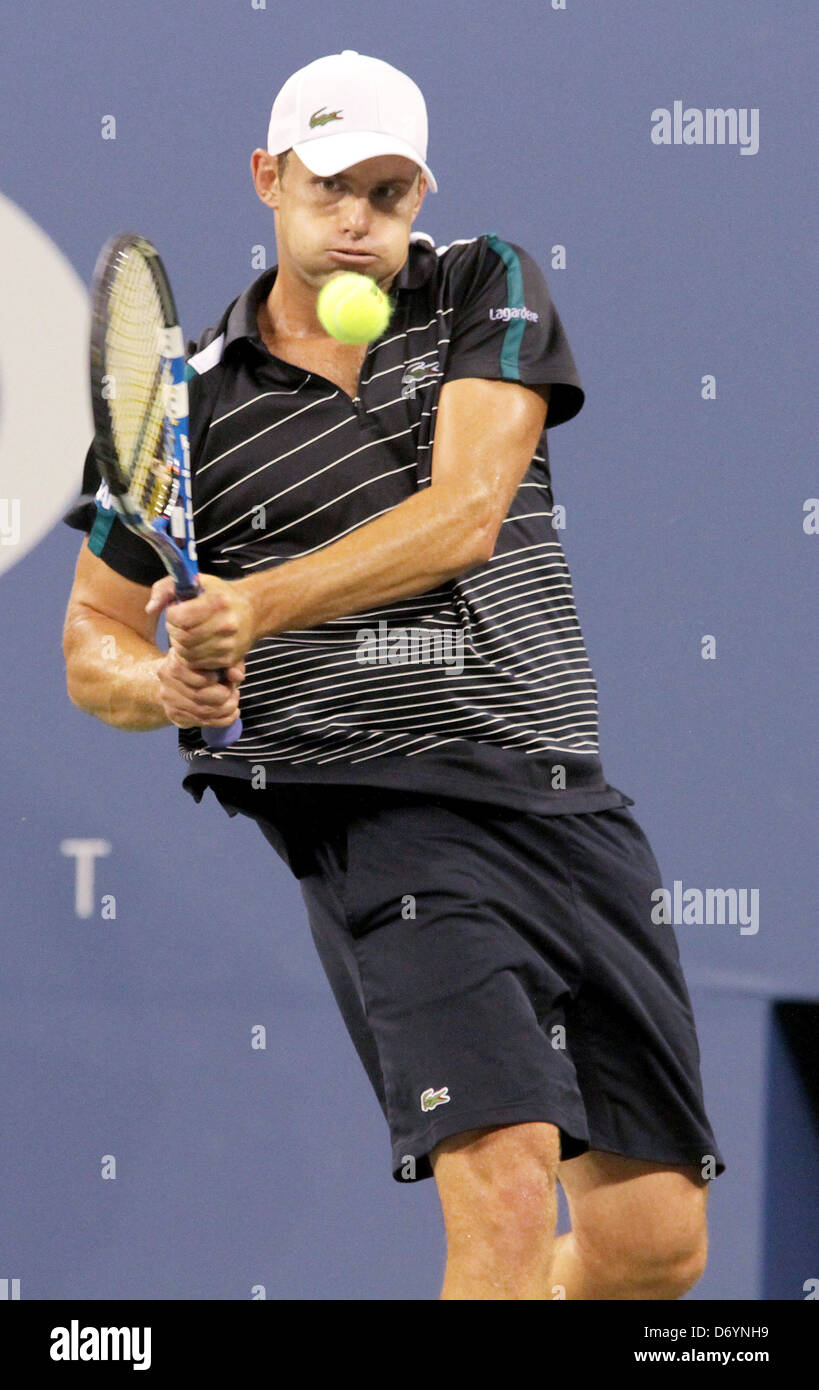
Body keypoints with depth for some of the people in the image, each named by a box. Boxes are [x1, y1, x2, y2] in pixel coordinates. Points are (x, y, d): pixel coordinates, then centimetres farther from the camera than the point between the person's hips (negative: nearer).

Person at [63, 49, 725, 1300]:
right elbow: (93, 642, 14)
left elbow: (465, 516, -8)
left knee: (657, 1241, 5)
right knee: (506, 1192, -24)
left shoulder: (487, 291, 8)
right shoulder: (189, 398, 6)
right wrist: (165, 686, -10)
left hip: (567, 798, 3)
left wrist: (259, 605, -20)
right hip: (383, 812, -3)